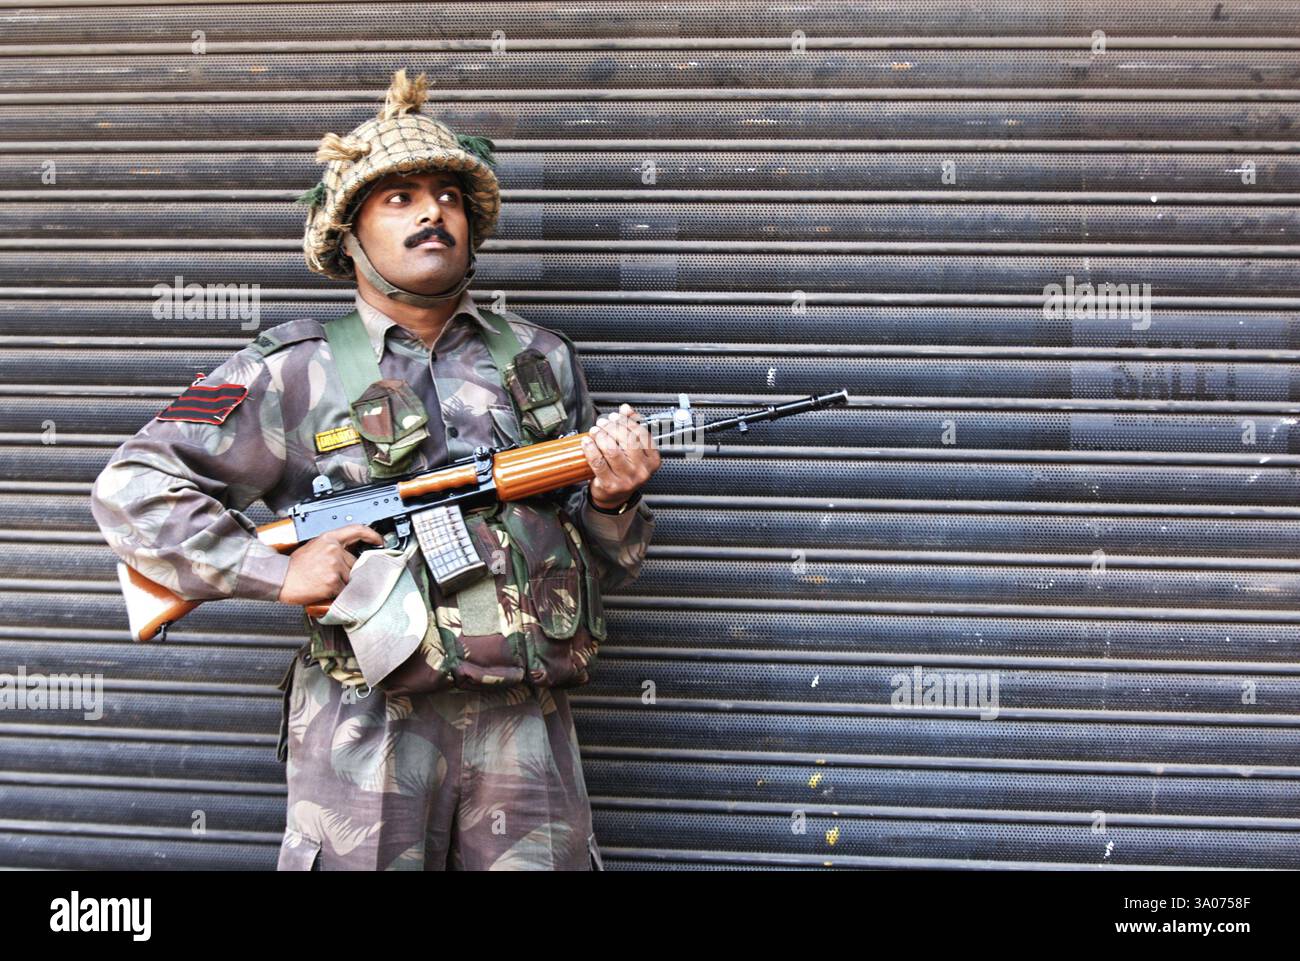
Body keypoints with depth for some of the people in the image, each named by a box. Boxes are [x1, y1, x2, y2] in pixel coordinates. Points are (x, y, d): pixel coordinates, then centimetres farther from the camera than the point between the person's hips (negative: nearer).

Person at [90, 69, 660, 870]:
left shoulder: (543, 359, 12)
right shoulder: (297, 374, 1)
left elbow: (602, 567, 16)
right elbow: (132, 487, -1)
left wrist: (612, 501, -7)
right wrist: (277, 572, -10)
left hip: (526, 727, 3)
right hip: (367, 734, -2)